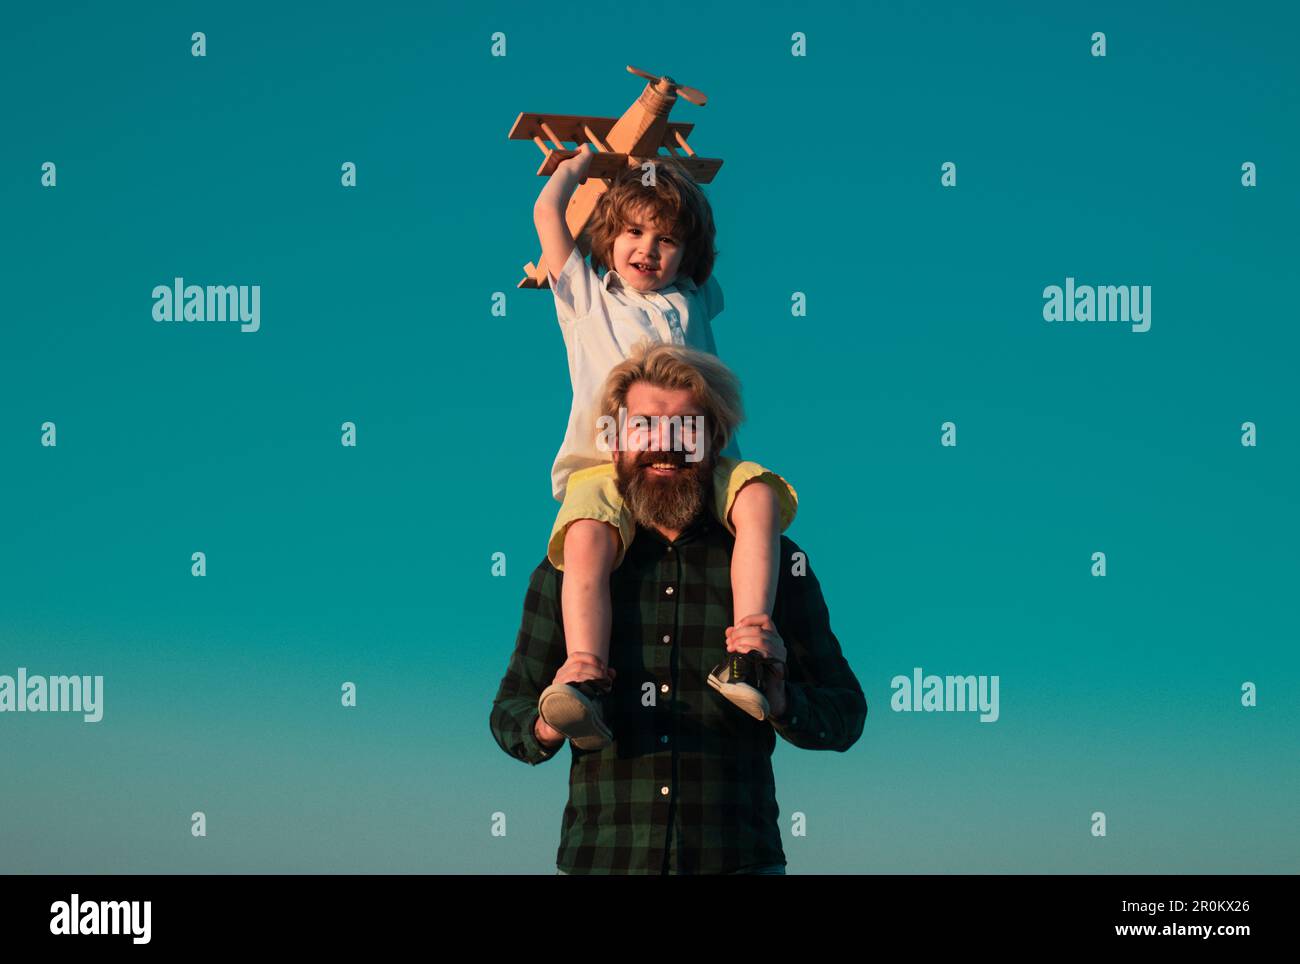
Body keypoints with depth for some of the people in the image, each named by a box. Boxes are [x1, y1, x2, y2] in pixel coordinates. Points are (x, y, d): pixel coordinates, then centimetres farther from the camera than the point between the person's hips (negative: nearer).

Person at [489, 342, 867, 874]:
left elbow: (845, 719, 4)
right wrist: (549, 725, -14)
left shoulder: (774, 561, 4)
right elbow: (508, 715, 7)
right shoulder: (568, 565, 6)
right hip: (599, 856, 0)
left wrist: (780, 700, -16)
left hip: (737, 858, 0)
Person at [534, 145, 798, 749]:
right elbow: (546, 212, 19)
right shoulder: (586, 297, 23)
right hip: (606, 464, -2)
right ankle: (585, 680, -45)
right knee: (587, 539, -35)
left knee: (759, 496, -30)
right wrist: (581, 160, 34)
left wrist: (675, 174, 46)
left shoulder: (693, 301, 27)